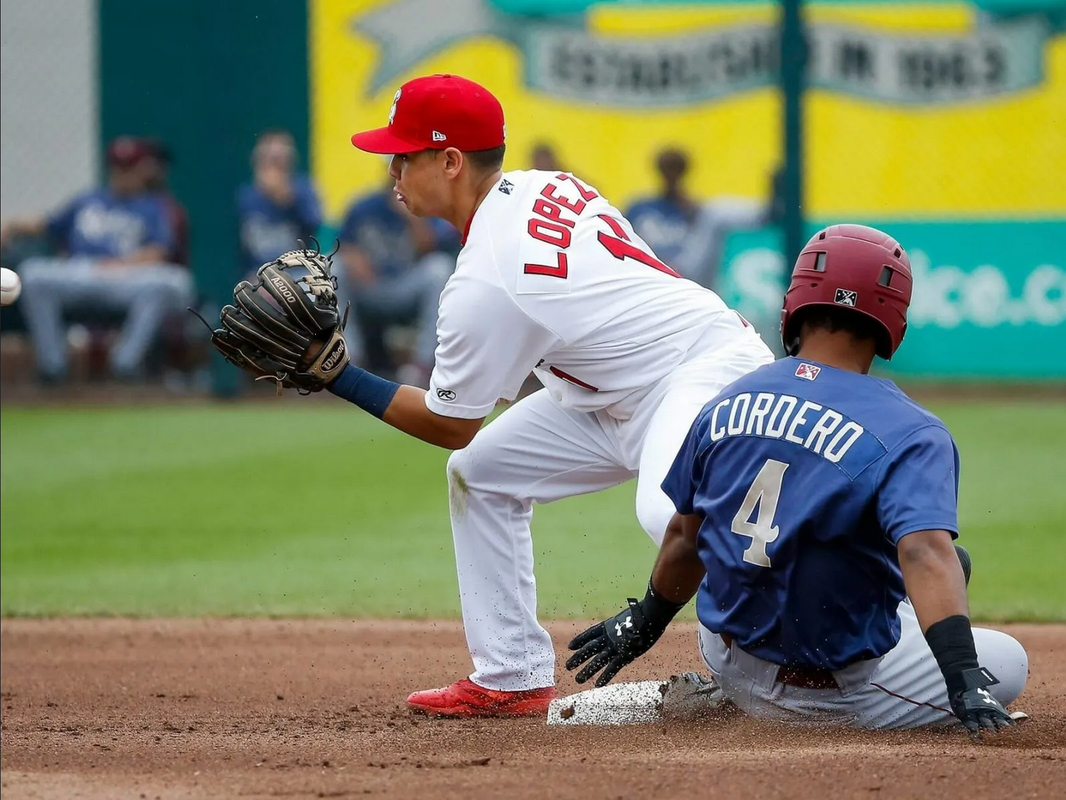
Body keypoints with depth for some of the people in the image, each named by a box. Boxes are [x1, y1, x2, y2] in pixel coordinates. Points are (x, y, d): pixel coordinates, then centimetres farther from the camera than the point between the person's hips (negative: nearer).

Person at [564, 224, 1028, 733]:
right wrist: (963, 680, -40)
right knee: (1008, 663, 14)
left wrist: (645, 622, 27)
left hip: (729, 666, 6)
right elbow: (925, 553, -33)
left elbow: (685, 537, 10)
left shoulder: (725, 406, -1)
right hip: (847, 696, -6)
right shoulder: (909, 434, -18)